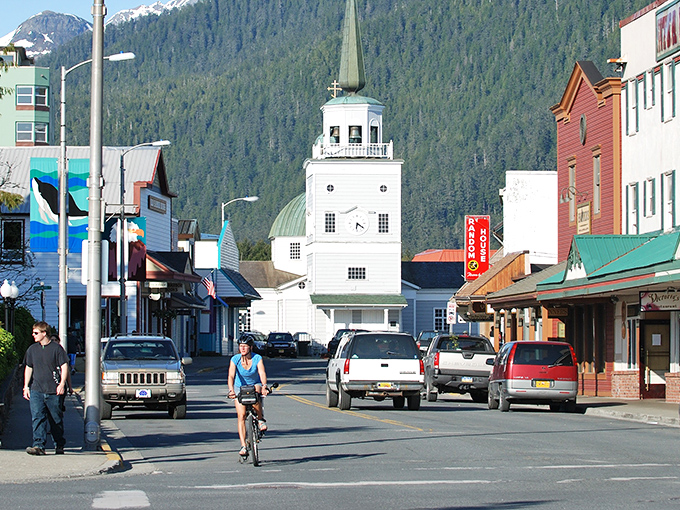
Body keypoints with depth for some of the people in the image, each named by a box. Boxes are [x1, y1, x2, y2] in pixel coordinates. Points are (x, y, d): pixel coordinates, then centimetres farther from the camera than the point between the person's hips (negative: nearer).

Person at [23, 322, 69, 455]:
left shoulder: (56, 348, -1)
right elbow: (28, 368, 20)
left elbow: (64, 366, -1)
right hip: (36, 390, 3)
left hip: (53, 391, -3)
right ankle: (39, 446, -17)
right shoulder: (32, 349, 12)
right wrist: (26, 387, 13)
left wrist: (62, 384, -11)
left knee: (56, 419, 5)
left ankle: (59, 445, 19)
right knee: (37, 418, -11)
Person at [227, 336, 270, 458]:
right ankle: (243, 446, -14)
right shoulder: (235, 359, -17)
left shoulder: (257, 358, -17)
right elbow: (231, 376, -28)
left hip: (255, 385, 0)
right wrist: (231, 390, -46)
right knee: (241, 416, -14)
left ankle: (261, 419, -10)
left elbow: (262, 373, -30)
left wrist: (264, 386, -50)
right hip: (240, 388, 0)